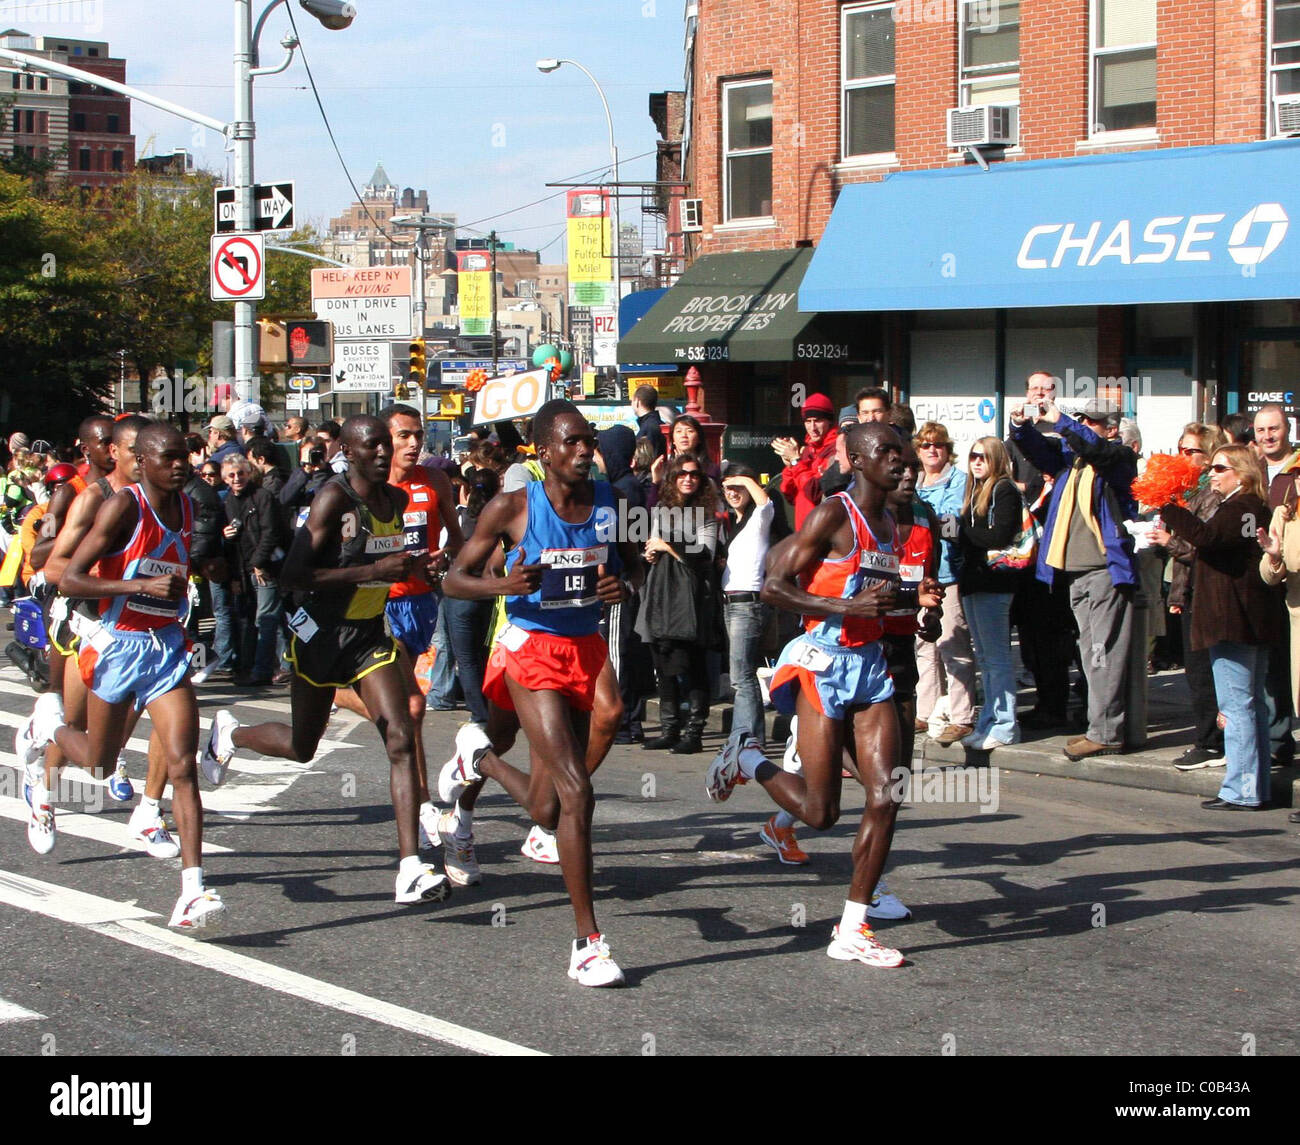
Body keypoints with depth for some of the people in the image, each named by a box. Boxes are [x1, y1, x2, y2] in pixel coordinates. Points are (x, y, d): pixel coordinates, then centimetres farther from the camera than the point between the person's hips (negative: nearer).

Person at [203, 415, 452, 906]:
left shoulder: (396, 499, 5)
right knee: (301, 747, 14)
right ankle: (229, 732, 47)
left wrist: (408, 568, 5)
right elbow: (293, 575, -25)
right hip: (323, 633, -5)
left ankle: (410, 867, -18)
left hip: (371, 635, 5)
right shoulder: (334, 498, -17)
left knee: (401, 740, -14)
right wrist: (374, 571, -28)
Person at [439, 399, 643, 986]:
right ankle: (588, 942, -10)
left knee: (547, 809, 13)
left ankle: (479, 755, 46)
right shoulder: (513, 508, -10)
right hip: (532, 651, -5)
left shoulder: (609, 501, 2)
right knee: (576, 792, -18)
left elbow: (633, 562, 17)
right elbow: (455, 579, -4)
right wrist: (504, 584, -24)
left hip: (585, 649, 5)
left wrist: (624, 583, -8)